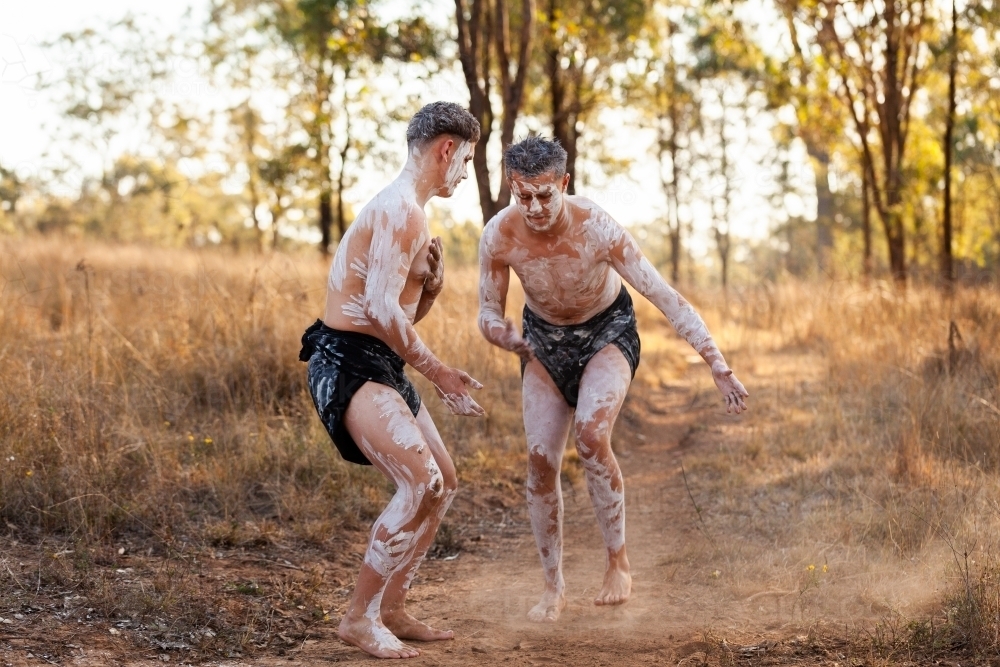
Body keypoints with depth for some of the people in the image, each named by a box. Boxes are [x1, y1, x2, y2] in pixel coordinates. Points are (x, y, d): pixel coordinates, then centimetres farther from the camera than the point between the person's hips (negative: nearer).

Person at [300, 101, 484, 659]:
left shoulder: (410, 213, 19)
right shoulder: (400, 209, -15)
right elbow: (381, 309, -24)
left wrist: (432, 282, 2)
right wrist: (438, 373, -16)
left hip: (378, 364, 11)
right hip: (348, 362, -11)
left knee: (443, 482, 14)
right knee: (421, 483, -20)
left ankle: (391, 609, 21)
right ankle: (360, 617, -12)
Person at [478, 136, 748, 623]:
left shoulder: (597, 228, -32)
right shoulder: (499, 235, -24)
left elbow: (666, 298, -30)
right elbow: (488, 313, -10)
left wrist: (717, 365, -35)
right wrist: (501, 334, -35)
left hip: (607, 332, -3)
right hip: (544, 338, 3)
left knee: (591, 436, -28)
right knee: (540, 460, -6)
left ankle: (618, 564, -12)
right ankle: (554, 586, 11)